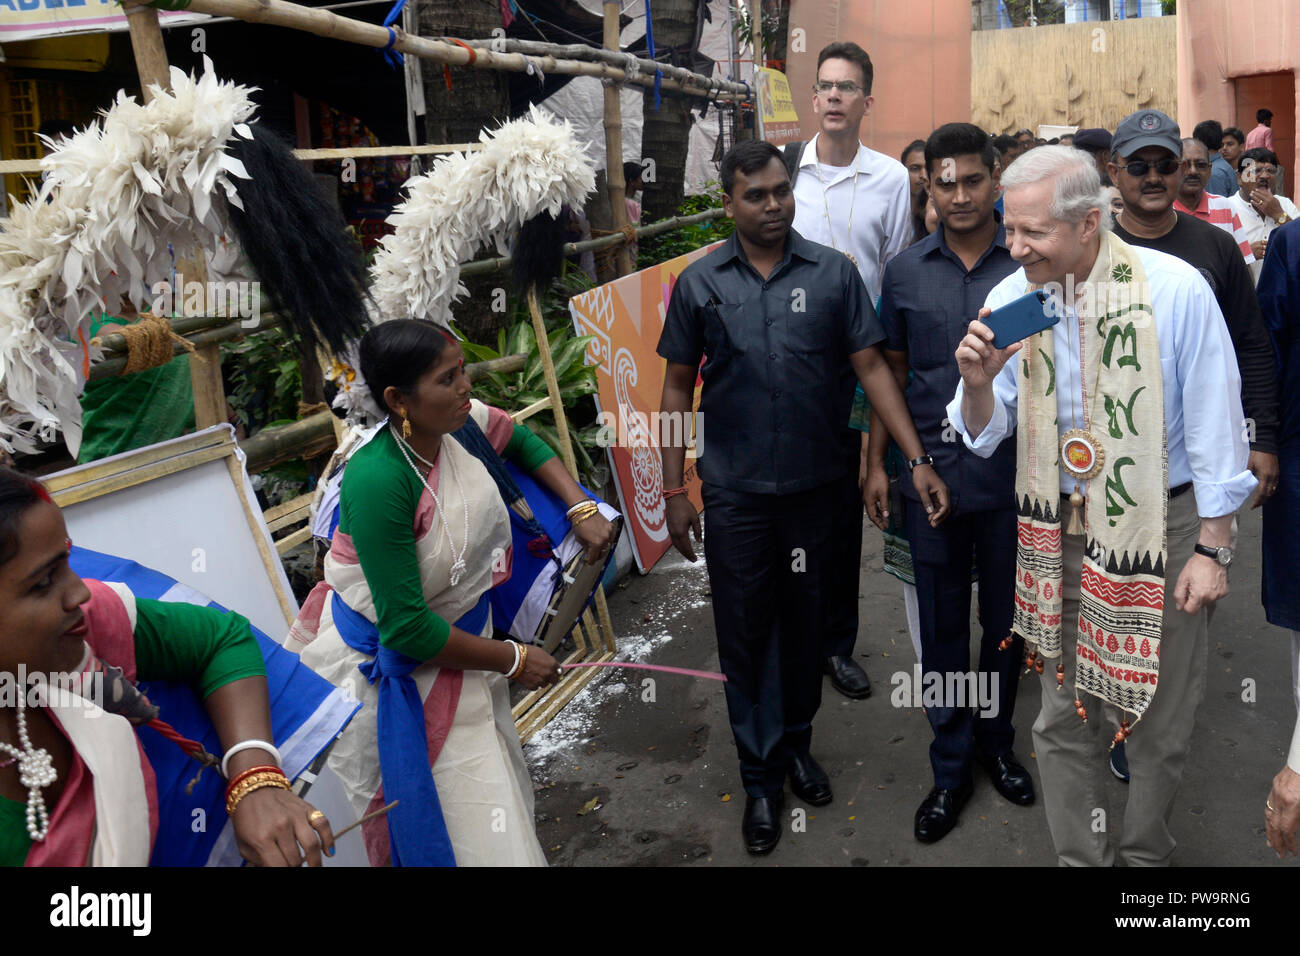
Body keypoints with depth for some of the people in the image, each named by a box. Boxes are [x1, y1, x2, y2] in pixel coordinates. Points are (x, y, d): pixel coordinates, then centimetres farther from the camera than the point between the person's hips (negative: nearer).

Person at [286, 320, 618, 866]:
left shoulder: (465, 421, -11)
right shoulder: (377, 479, -31)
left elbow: (524, 444, 14)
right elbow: (406, 628, -26)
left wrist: (582, 511, 0)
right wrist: (513, 661, -15)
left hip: (464, 627, 7)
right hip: (394, 662, -7)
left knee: (495, 799, 21)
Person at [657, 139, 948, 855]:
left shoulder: (833, 273, -1)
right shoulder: (699, 283, 0)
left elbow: (871, 367, -2)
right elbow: (677, 388, 4)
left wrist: (917, 460, -10)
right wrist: (673, 490, 1)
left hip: (816, 486, 1)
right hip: (735, 493, 0)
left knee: (805, 624, 15)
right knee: (745, 632, 7)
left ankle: (796, 743, 37)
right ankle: (760, 776, 24)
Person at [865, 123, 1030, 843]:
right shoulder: (905, 270, 1)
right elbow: (891, 372, 8)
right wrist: (876, 464, 5)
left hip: (1012, 475, -1)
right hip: (931, 473, 1)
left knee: (1005, 620, 14)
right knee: (942, 627, 10)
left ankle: (995, 742, 37)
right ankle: (951, 768, 26)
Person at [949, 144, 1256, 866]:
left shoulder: (1175, 290, -16)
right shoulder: (1009, 299, -6)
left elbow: (1214, 428, -8)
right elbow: (983, 437, 0)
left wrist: (1211, 550, -7)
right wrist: (978, 383, -21)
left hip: (1160, 524, -2)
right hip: (1059, 530, 3)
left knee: (1160, 723, 11)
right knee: (1063, 716, 12)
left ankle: (1144, 857, 35)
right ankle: (1082, 857, 32)